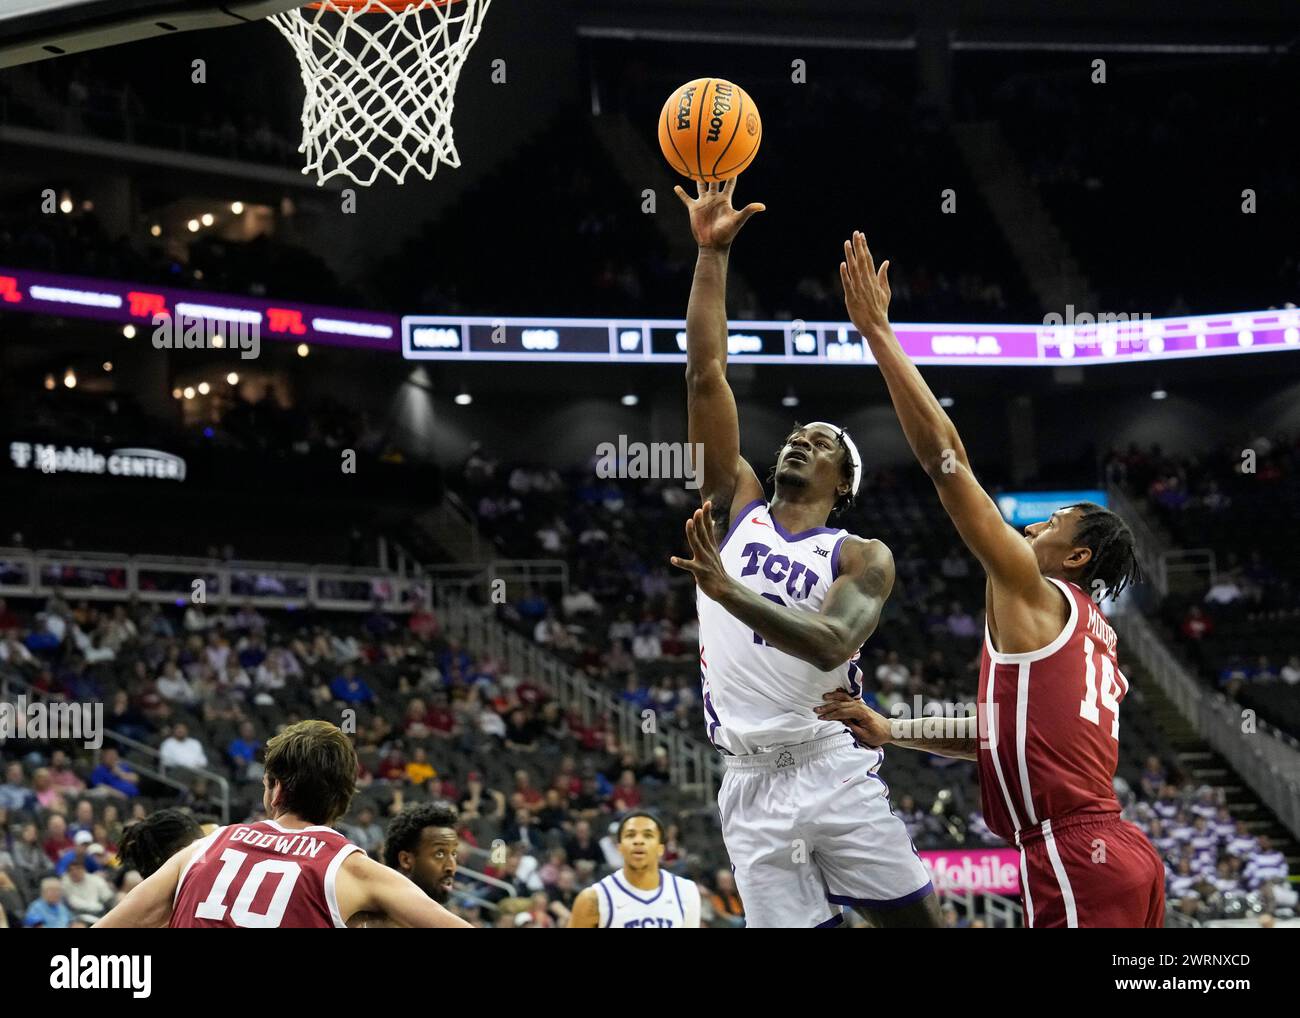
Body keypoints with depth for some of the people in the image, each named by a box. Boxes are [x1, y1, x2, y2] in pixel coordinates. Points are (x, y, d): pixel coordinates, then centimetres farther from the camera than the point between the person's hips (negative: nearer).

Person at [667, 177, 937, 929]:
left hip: (837, 773, -2)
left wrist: (728, 592, -29)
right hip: (752, 785, 2)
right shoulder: (738, 506, 12)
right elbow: (706, 376, 5)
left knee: (919, 924, -3)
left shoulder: (863, 558, 3)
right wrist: (712, 253, 0)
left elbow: (832, 643, -18)